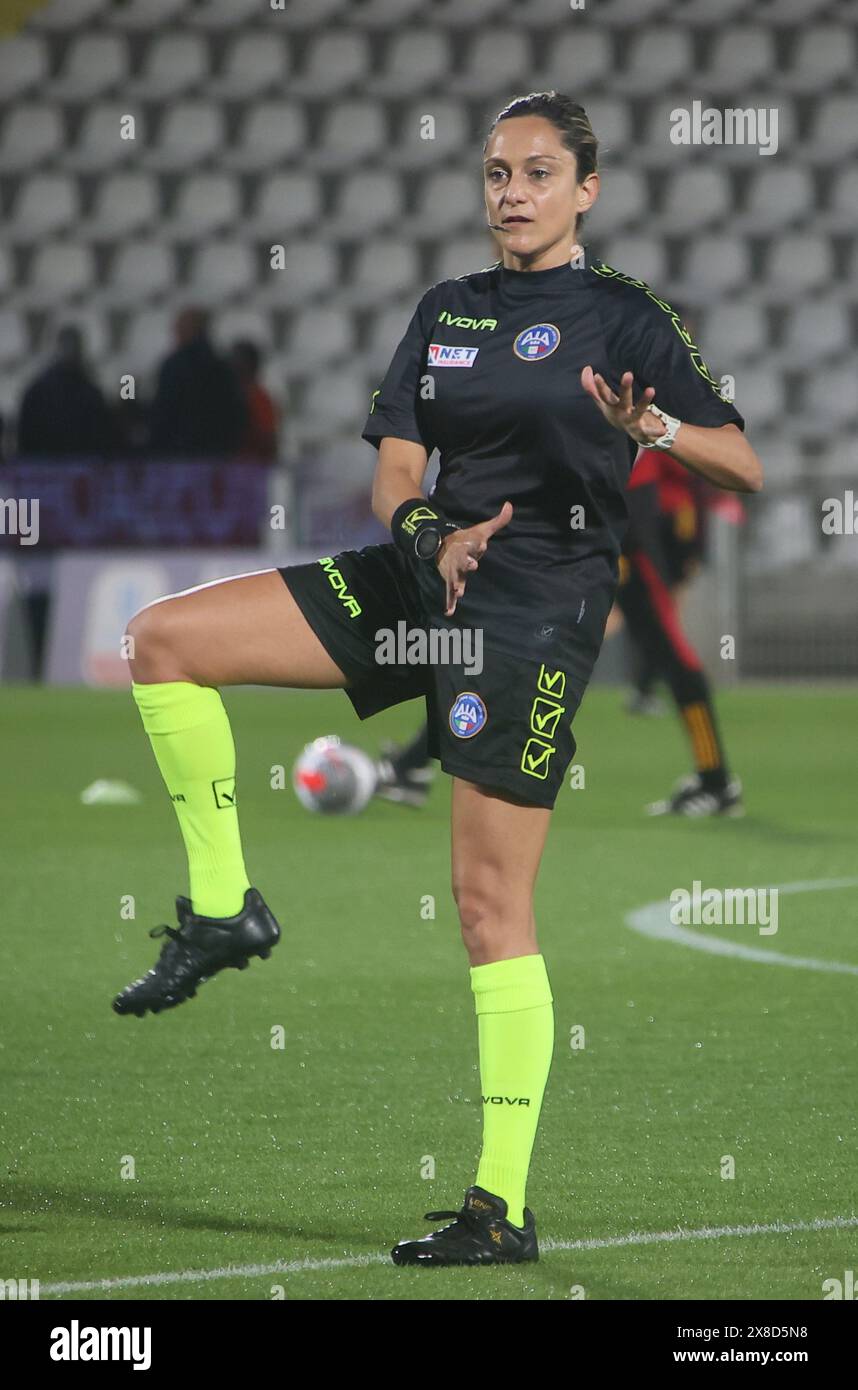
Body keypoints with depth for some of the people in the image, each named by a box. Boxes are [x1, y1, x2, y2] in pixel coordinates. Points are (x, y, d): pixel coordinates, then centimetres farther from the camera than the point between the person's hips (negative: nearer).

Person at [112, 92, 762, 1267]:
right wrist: (428, 532, -13)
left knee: (490, 898, -9)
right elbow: (395, 474, 9)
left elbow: (746, 467, -8)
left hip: (537, 611, -6)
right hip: (424, 570, 6)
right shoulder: (446, 312, 13)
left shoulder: (622, 317, -3)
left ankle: (504, 1207, -6)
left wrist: (654, 428, -28)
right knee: (164, 639, -4)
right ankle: (224, 907, 5)